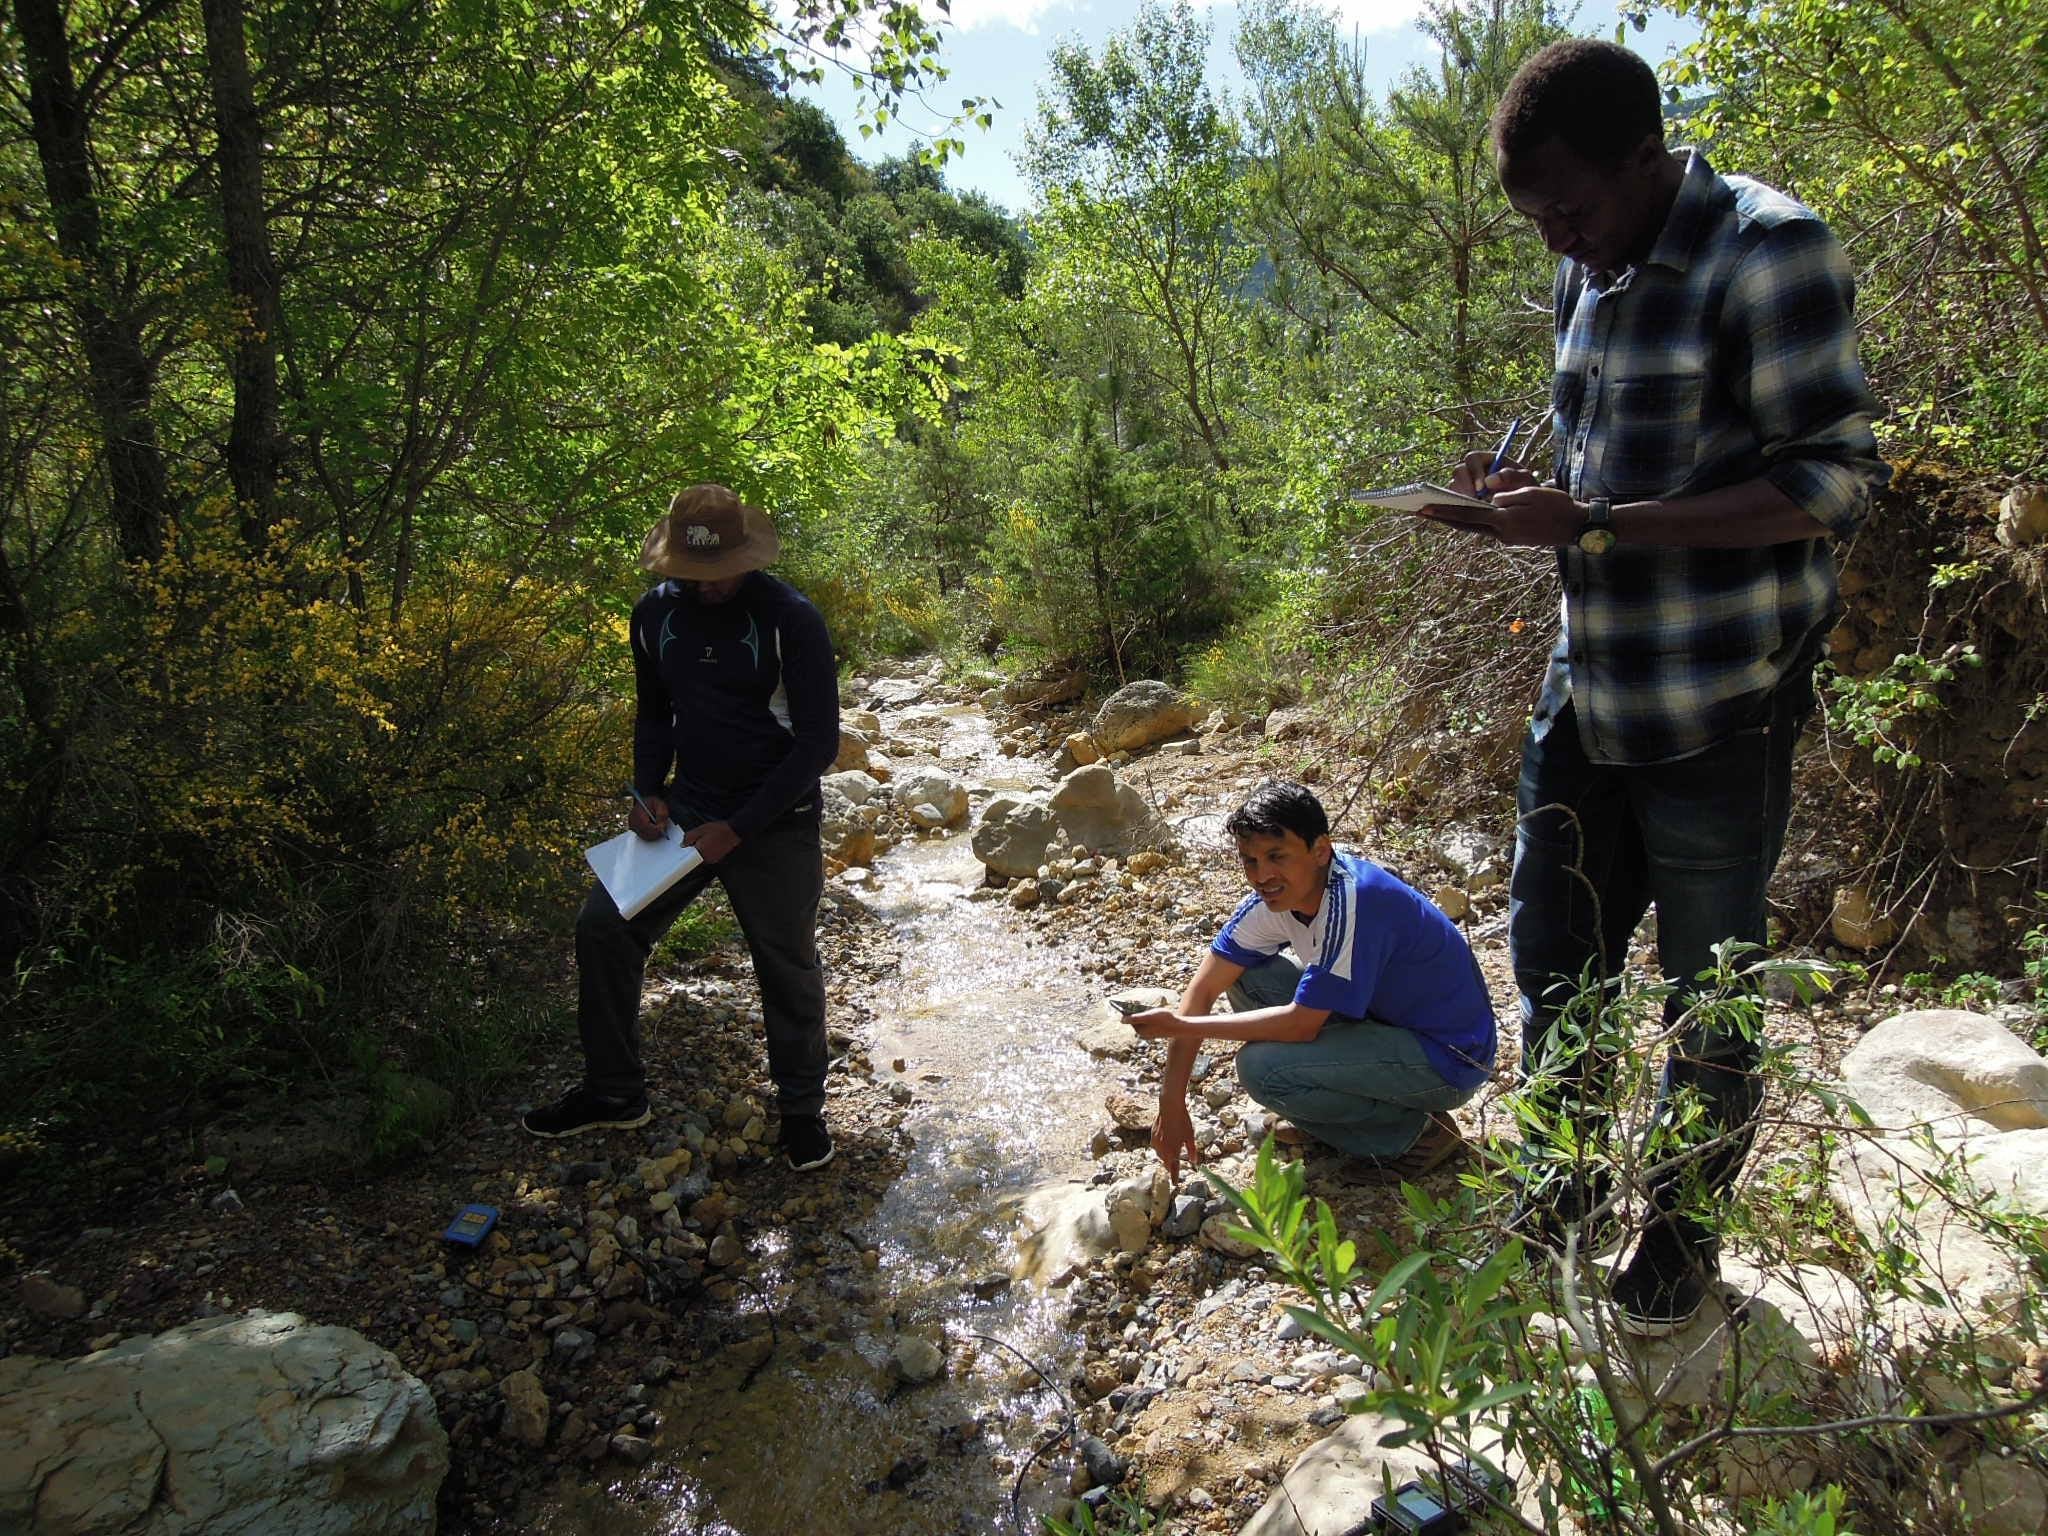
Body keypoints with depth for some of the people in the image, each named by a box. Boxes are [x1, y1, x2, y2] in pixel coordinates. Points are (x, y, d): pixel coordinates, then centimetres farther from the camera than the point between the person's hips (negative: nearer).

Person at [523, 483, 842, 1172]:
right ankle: (614, 1092, 17)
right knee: (603, 926, -1)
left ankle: (802, 1109, 26)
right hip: (687, 806, 5)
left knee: (786, 966, 5)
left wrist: (737, 829, -17)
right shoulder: (655, 613, 0)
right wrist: (649, 792, -3)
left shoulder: (790, 619, -16)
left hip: (775, 822, -5)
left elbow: (818, 742, -15)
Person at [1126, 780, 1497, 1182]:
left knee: (1262, 1066, -24)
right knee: (1248, 976, -1)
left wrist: (1179, 1025, -20)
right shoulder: (1276, 895, -7)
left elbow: (1300, 1024, -27)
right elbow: (1202, 988, -4)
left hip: (1448, 1058, -8)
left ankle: (1410, 1135, -4)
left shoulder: (1354, 902, -31)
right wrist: (1171, 1103, -8)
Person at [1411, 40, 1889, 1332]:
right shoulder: (1588, 277, 11)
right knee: (1555, 958, 17)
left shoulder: (1770, 253, -13)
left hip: (1717, 714, -7)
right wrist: (1532, 495, -1)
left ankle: (1689, 1228, 31)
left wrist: (1593, 522, -24)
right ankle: (1572, 1175, 39)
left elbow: (1835, 486, -18)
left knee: (1709, 1005, 9)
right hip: (1588, 693, 8)